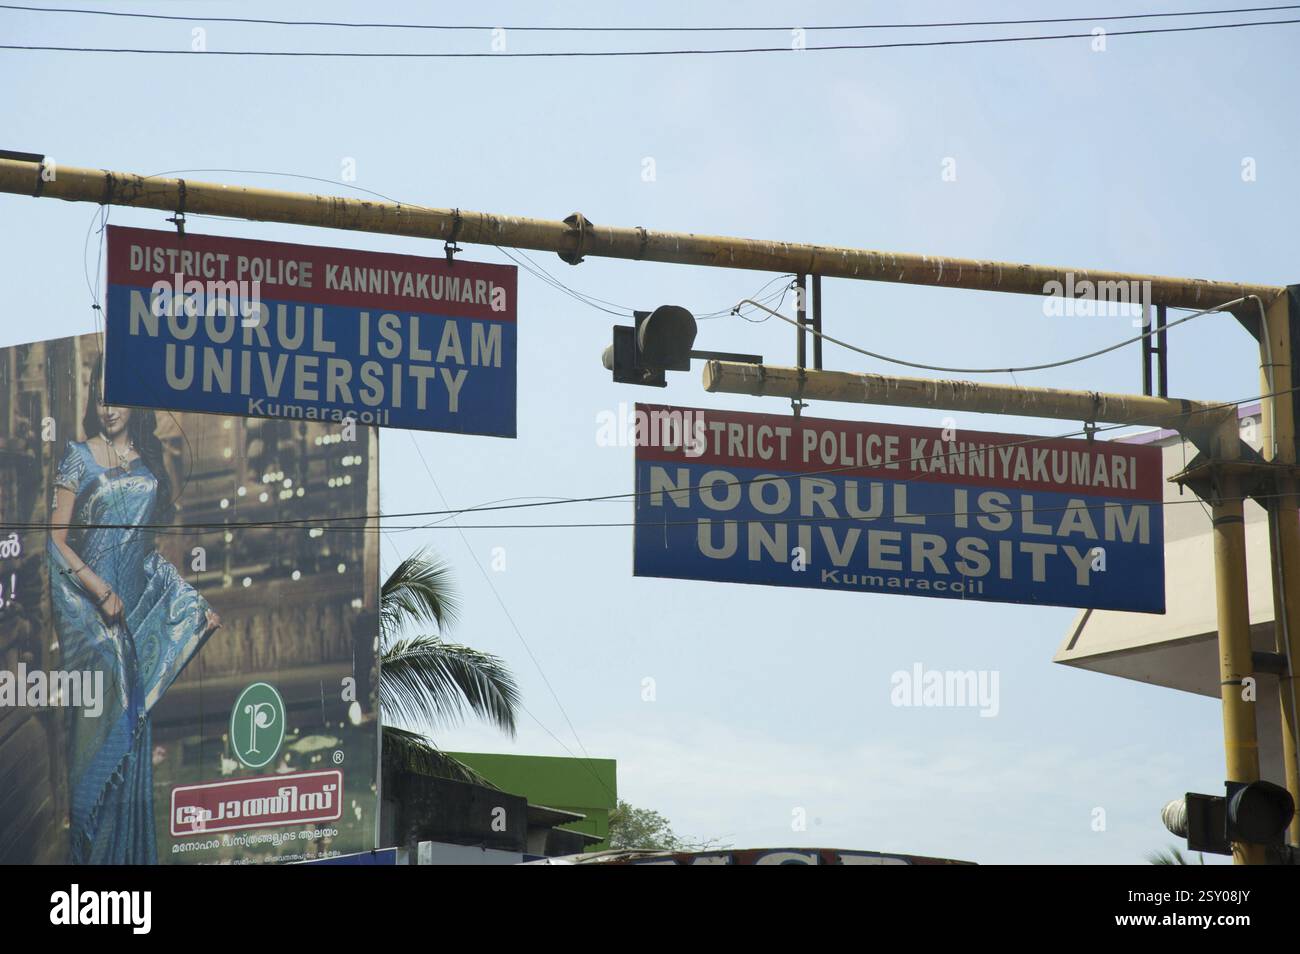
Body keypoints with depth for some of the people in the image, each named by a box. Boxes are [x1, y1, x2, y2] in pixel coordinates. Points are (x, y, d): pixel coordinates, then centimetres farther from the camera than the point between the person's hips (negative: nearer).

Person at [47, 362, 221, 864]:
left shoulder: (148, 461, 13)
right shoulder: (80, 457, -1)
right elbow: (57, 539, -6)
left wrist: (197, 604, 15)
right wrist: (101, 592, -15)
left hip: (140, 608, 5)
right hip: (89, 609, -5)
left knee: (133, 718, 4)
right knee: (98, 715, -6)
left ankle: (131, 847, 9)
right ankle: (92, 846, -1)